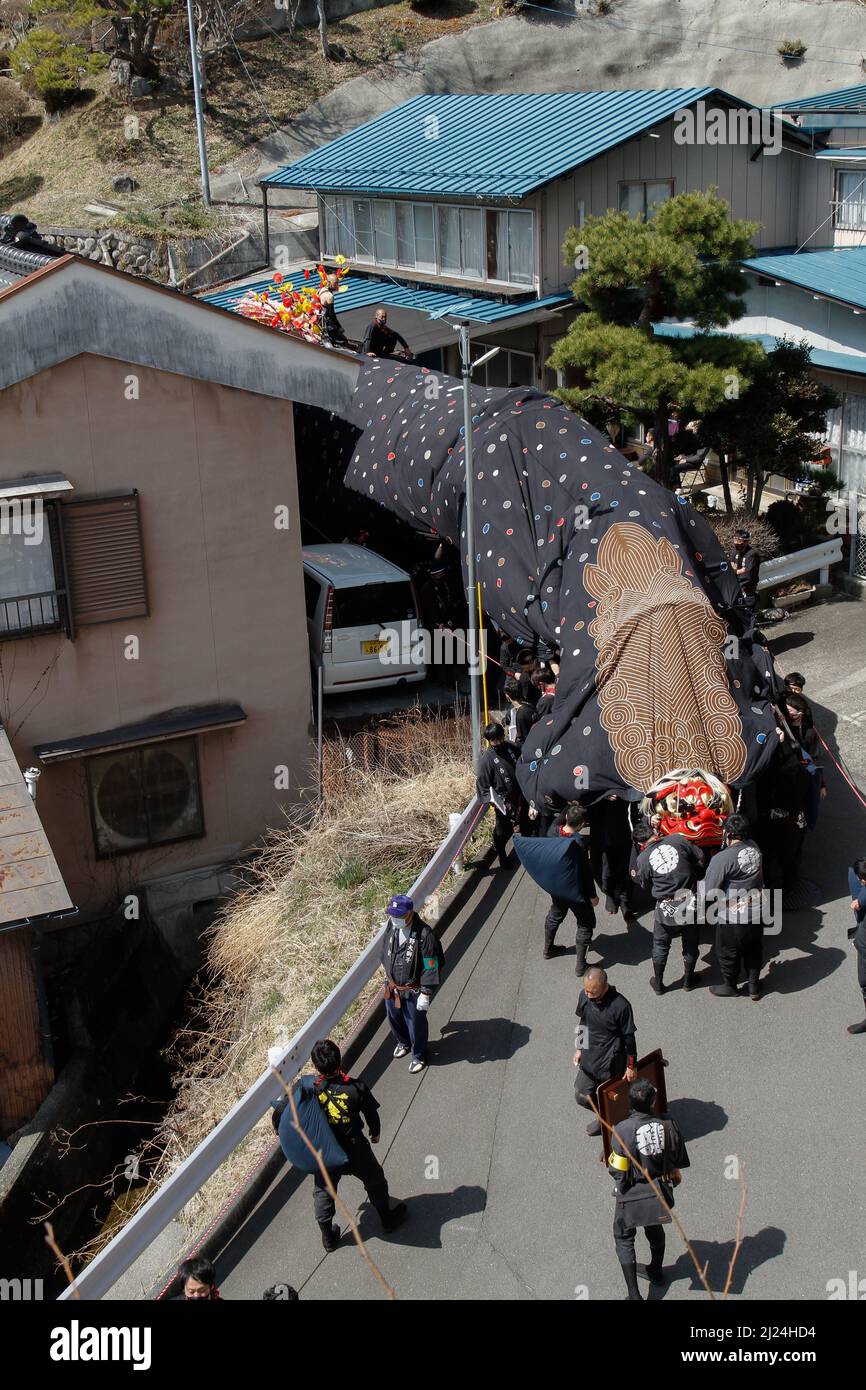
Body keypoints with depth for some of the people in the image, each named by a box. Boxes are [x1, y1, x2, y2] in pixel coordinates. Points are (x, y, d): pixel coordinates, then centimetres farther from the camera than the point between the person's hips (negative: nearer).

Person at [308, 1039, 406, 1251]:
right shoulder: (356, 1088, -22)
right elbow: (371, 1114, -6)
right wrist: (375, 1132, 16)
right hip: (355, 1149, -1)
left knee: (323, 1192, 25)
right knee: (374, 1181, 26)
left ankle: (328, 1237, 38)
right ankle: (388, 1218, 45)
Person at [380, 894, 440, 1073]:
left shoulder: (424, 935, -30)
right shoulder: (392, 925, -10)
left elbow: (430, 967, -23)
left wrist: (426, 994, -20)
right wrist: (387, 970, 20)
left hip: (413, 991, -6)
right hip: (392, 987, 6)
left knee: (416, 1024, 13)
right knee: (394, 1017, 27)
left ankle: (419, 1056, 40)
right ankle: (403, 1042, 57)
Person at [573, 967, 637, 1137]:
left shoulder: (620, 1006, -27)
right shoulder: (584, 996, -11)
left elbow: (629, 1037, -15)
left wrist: (631, 1066, -8)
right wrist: (579, 1048, 13)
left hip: (612, 1062, -5)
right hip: (589, 1058, 5)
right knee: (582, 1096, 14)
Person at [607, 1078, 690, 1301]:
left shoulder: (622, 1130, -28)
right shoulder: (668, 1124, -18)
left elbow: (617, 1171, -18)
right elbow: (678, 1160, -2)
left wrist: (609, 1163, 5)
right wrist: (674, 1174, 19)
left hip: (631, 1194, -4)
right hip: (660, 1190, 4)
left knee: (624, 1239, 16)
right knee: (655, 1228, 30)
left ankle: (634, 1295, 13)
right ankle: (656, 1271, 52)